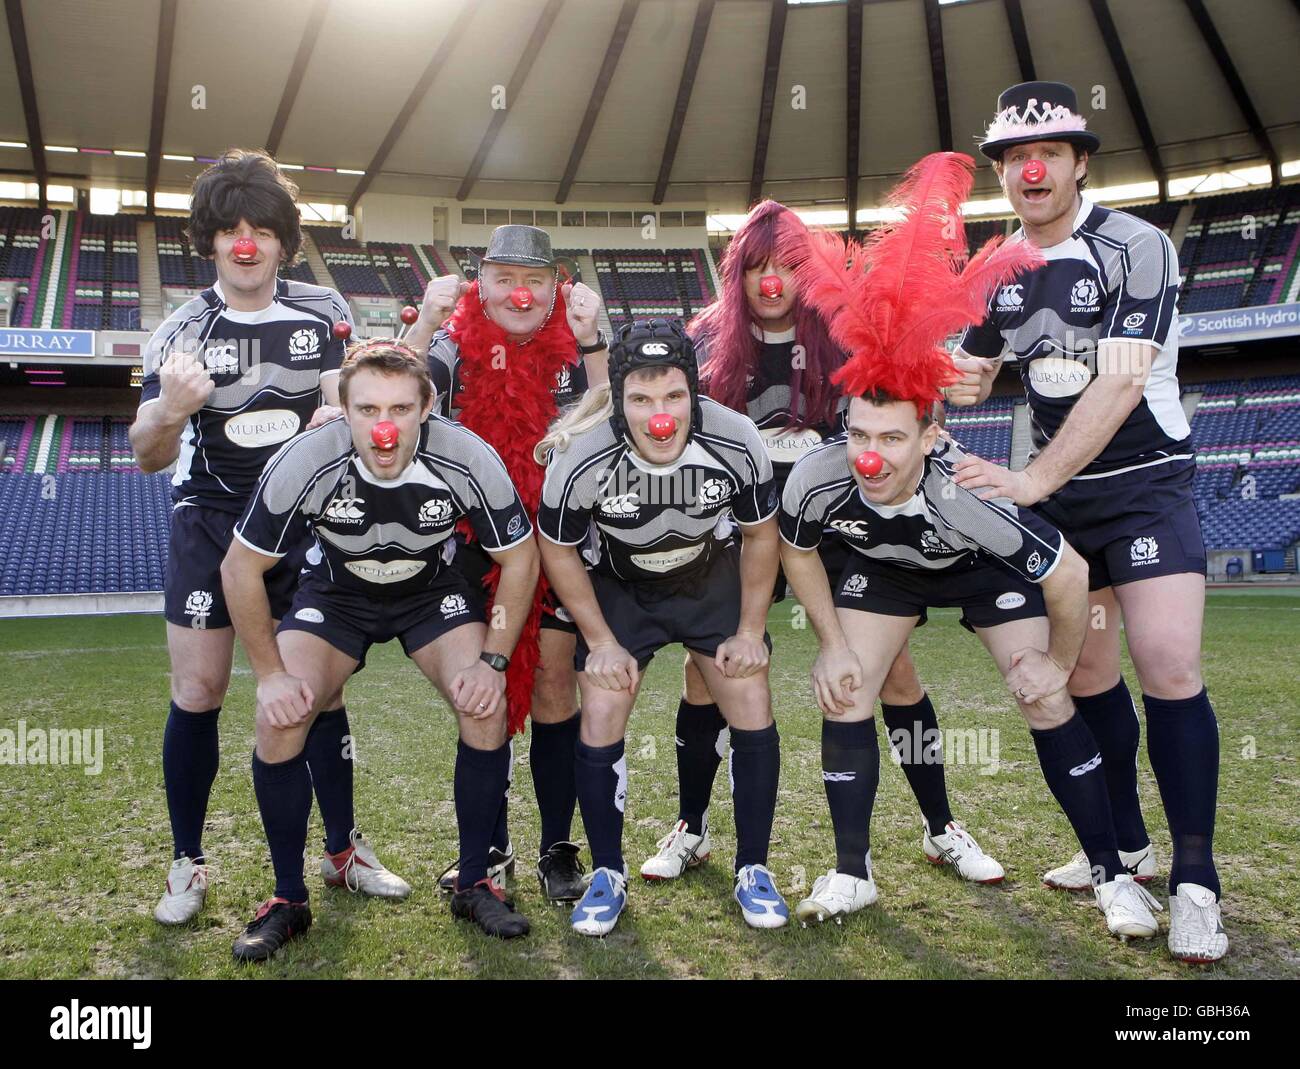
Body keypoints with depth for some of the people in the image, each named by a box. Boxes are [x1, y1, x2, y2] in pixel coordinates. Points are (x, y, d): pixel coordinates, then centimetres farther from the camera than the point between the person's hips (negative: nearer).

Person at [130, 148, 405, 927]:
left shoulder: (324, 312, -2)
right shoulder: (184, 331, -7)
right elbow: (148, 458, -13)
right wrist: (169, 412, -33)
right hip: (210, 522, -1)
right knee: (198, 693, -4)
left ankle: (344, 851, 18)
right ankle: (189, 864, 14)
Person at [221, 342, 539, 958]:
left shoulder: (470, 461, -29)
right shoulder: (304, 463, -30)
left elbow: (520, 560, -14)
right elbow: (240, 569, -16)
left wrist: (492, 660, -19)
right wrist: (271, 674, -17)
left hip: (432, 589, 0)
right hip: (335, 590, 0)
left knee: (486, 705, -21)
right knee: (279, 717, -20)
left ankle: (474, 885, 0)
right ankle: (288, 901, 2)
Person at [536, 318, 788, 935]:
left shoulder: (737, 444, -28)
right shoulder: (581, 459, -32)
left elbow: (761, 535, -9)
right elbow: (557, 550, -12)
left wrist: (750, 631, -7)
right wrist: (602, 642, -10)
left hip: (712, 577, 1)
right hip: (618, 585, -1)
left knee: (753, 713, -7)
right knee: (601, 719, -10)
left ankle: (753, 870, 13)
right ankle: (607, 876, 11)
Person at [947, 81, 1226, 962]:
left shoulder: (1134, 246, -14)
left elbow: (1120, 381, -24)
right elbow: (969, 382, 14)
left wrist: (1032, 480, -31)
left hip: (1145, 481, -5)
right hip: (1057, 496, 5)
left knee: (1169, 669, -16)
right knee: (1085, 673, 9)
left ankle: (1195, 884, -2)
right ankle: (1125, 846, 26)